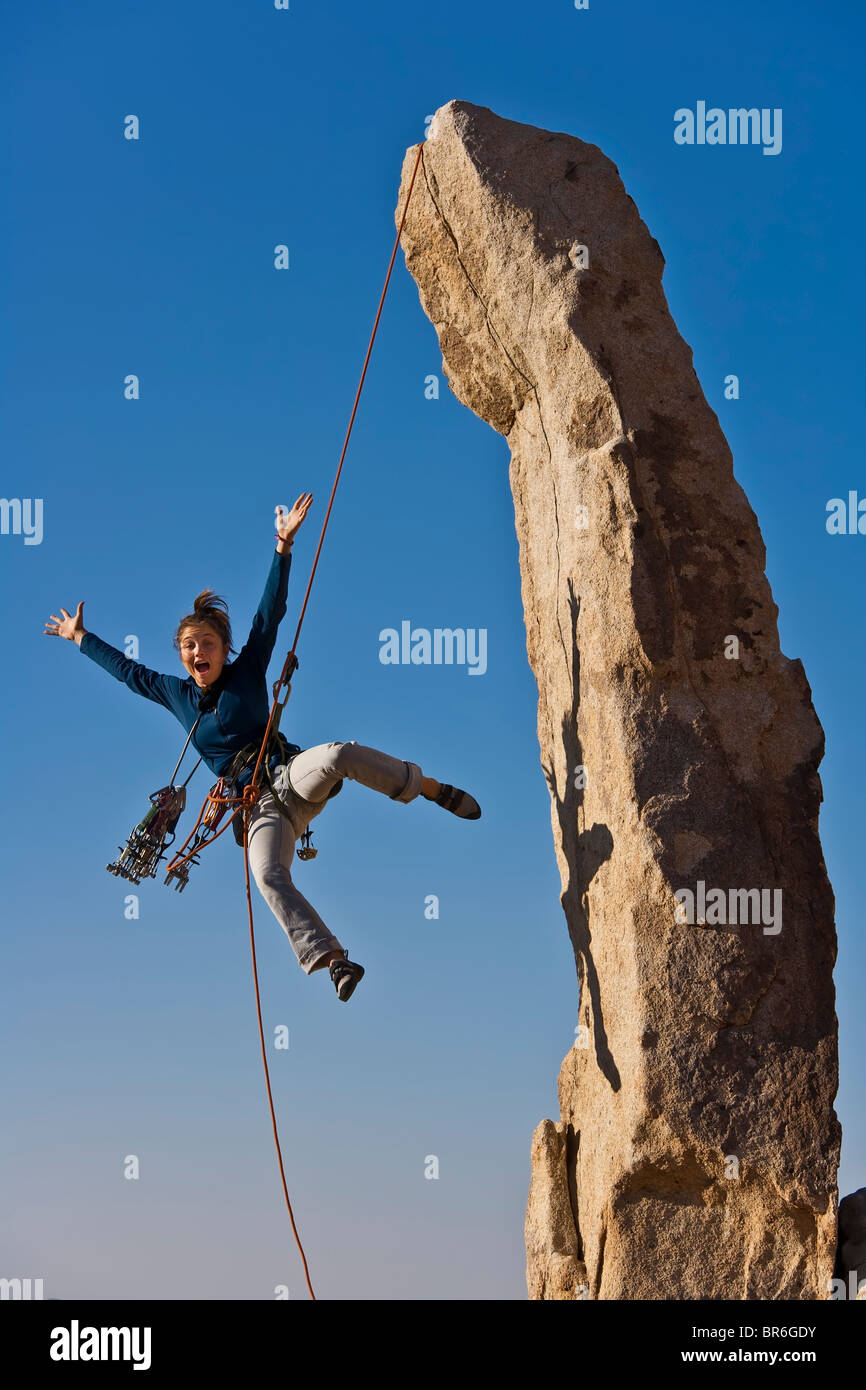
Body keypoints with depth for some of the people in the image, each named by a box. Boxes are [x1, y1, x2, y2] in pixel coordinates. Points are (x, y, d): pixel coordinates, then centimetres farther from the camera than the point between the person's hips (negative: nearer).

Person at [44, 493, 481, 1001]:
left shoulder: (247, 673, 4)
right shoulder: (175, 694, 13)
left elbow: (270, 614, -3)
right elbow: (127, 668, 27)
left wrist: (284, 547, -11)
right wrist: (81, 638, 35)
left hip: (294, 774, -2)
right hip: (263, 807, 2)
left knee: (339, 754, -39)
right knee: (268, 875, -30)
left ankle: (432, 787, -20)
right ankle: (334, 959, -35)